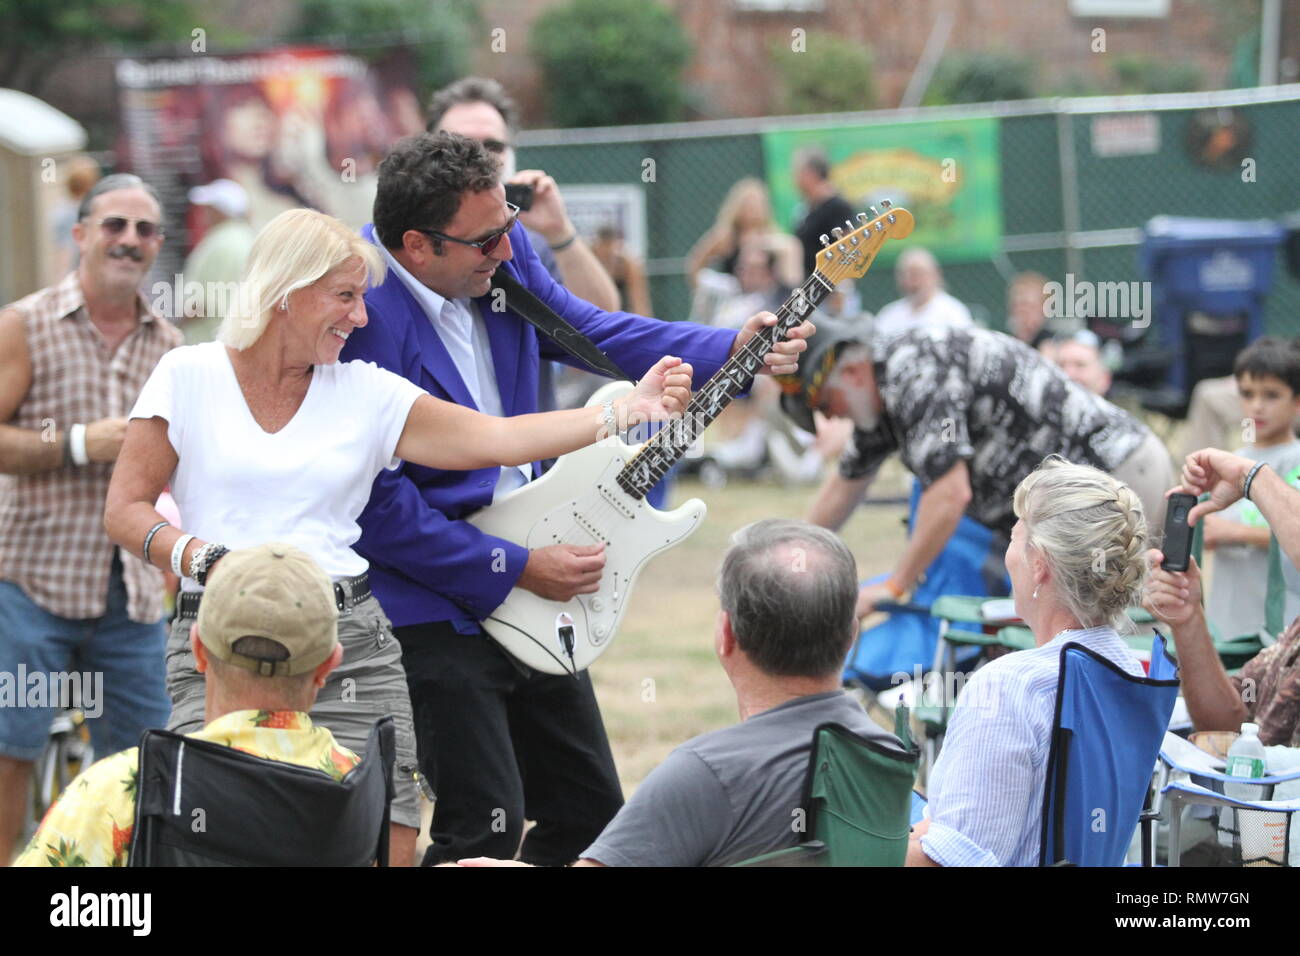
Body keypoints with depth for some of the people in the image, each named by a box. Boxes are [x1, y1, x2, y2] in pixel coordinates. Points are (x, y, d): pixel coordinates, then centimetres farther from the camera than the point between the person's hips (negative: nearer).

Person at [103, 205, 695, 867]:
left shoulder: (367, 393, 10)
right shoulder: (188, 377, 3)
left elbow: (497, 439, 4)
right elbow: (125, 509, 3)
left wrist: (629, 410, -4)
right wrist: (204, 560, -15)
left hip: (351, 647, 3)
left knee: (389, 847, -8)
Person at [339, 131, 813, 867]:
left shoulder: (502, 255, -3)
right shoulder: (361, 316, -26)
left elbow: (584, 328, 13)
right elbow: (380, 506, -24)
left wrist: (732, 350, 2)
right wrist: (518, 569, -18)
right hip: (433, 605, -8)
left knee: (592, 813, 15)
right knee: (485, 833, -11)